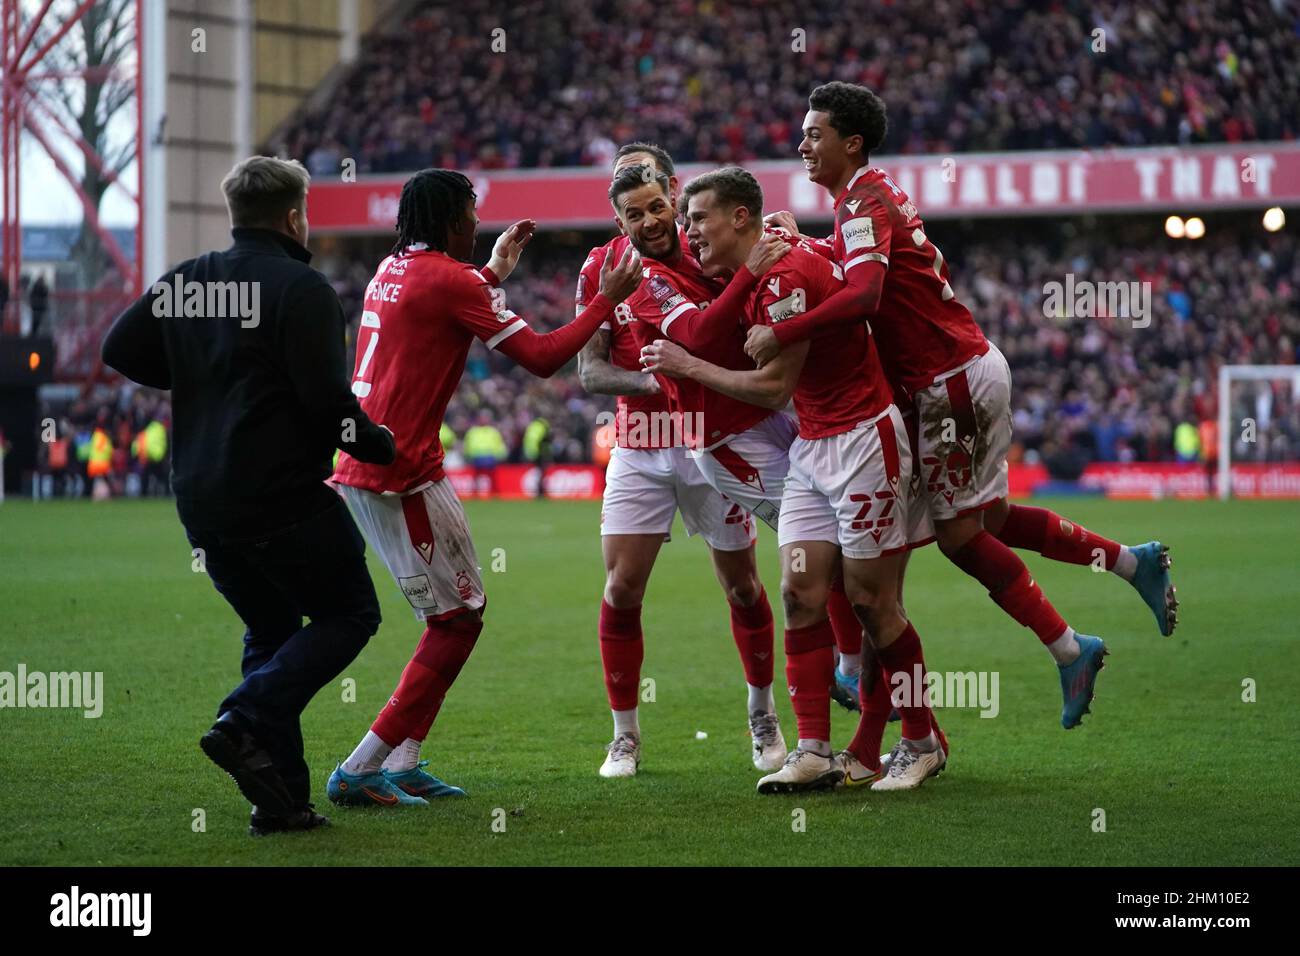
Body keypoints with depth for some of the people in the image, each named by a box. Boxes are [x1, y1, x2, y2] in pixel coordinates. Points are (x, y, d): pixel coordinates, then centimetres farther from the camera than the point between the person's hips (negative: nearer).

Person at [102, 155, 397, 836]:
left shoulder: (184, 282, 9)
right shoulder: (300, 288, -10)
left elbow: (119, 350, 13)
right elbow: (325, 397, -16)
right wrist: (380, 445, 0)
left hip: (202, 504, 7)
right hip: (283, 496, -7)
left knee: (271, 630, 18)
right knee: (348, 614, 7)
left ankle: (280, 799, 9)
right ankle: (247, 722, -13)